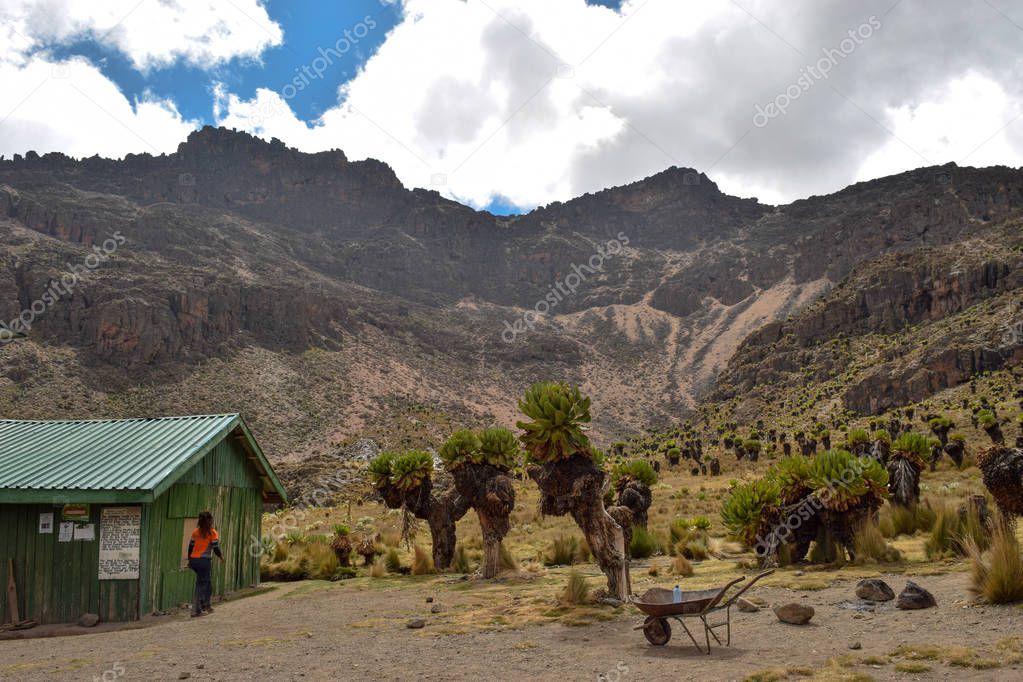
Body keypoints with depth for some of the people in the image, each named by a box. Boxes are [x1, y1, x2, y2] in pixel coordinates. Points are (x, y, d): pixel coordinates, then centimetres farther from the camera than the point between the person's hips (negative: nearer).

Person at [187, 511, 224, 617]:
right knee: (201, 585, -1)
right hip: (204, 561, -6)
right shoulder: (212, 533, -6)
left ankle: (206, 606, 30)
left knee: (208, 582, 22)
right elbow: (215, 547, -6)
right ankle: (196, 610, -4)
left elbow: (190, 546, 11)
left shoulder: (196, 531, 9)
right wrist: (220, 556, 12)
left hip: (194, 560, 6)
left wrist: (190, 560, 20)